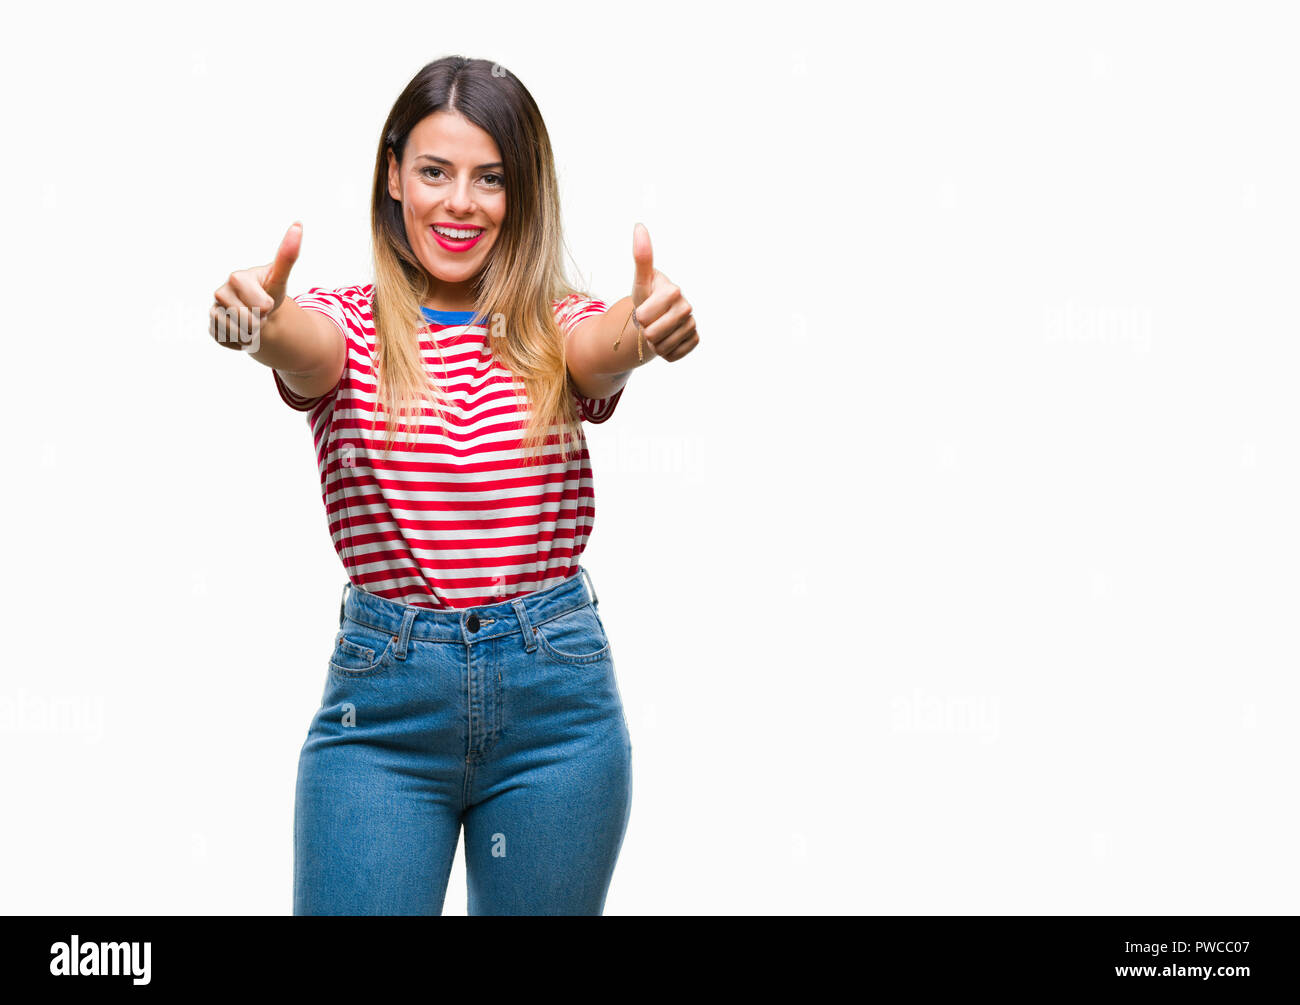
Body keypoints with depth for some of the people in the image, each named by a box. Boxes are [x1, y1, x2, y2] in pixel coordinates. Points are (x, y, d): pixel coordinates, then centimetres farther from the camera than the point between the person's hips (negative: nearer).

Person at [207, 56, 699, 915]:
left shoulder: (559, 330, 4)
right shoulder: (350, 328, 2)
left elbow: (607, 345, -19)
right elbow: (307, 348, -21)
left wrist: (648, 324, -43)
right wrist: (262, 321, -45)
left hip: (557, 692, 1)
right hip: (383, 697, -1)